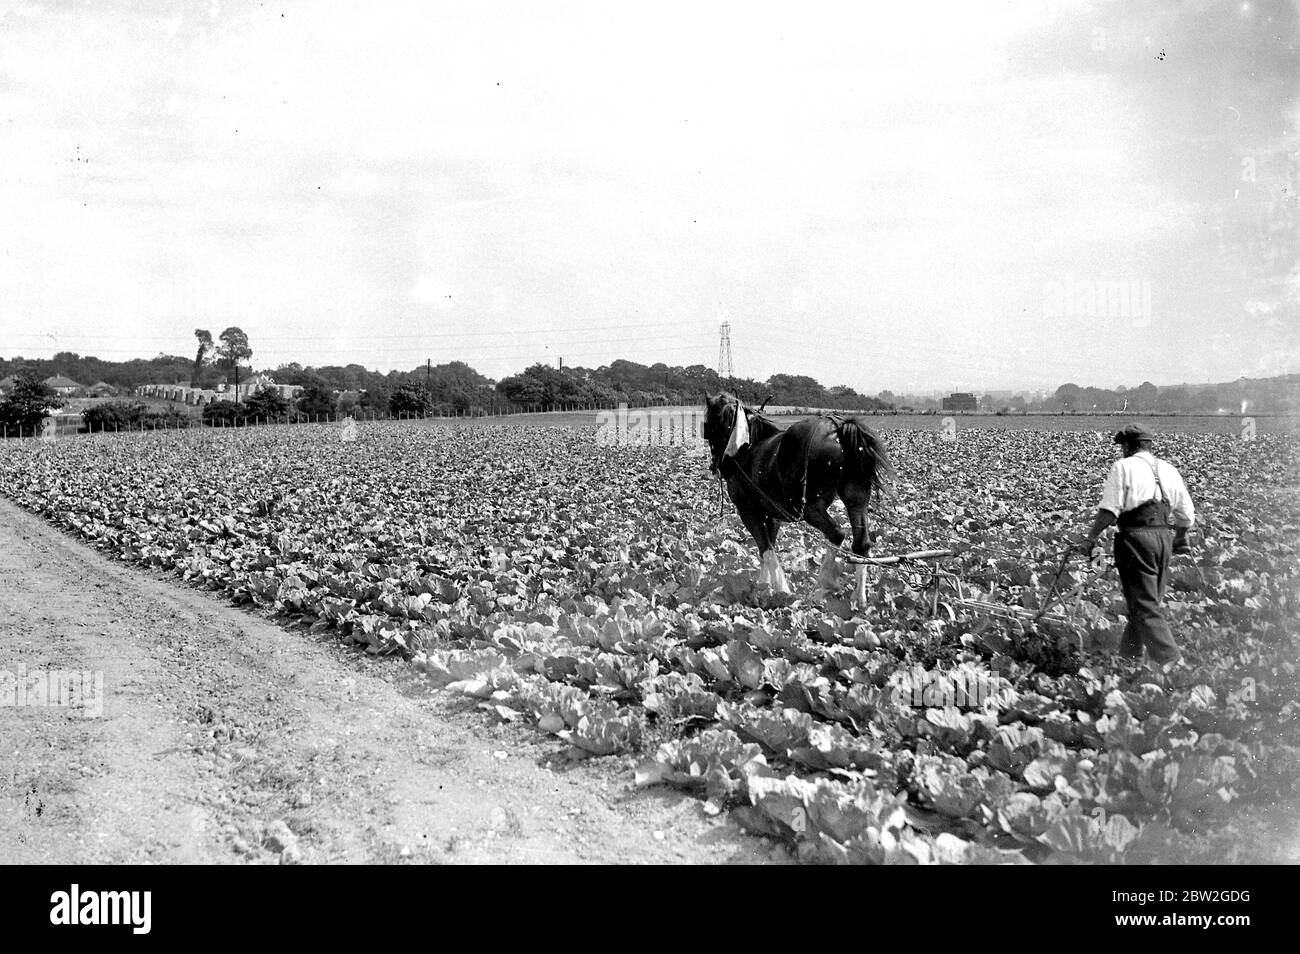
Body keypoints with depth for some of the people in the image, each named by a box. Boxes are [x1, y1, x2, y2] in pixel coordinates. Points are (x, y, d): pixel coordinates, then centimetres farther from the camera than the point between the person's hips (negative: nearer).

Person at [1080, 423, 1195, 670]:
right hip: (1164, 537, 7)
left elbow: (1109, 511, -13)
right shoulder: (1169, 470, 15)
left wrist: (1091, 537, -4)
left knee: (1144, 605, -3)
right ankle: (1127, 654, 27)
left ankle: (1170, 660, -11)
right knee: (1150, 601, 17)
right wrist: (1180, 539, 34)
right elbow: (1186, 516, 18)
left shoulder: (1123, 467, -4)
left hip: (1136, 538, -7)